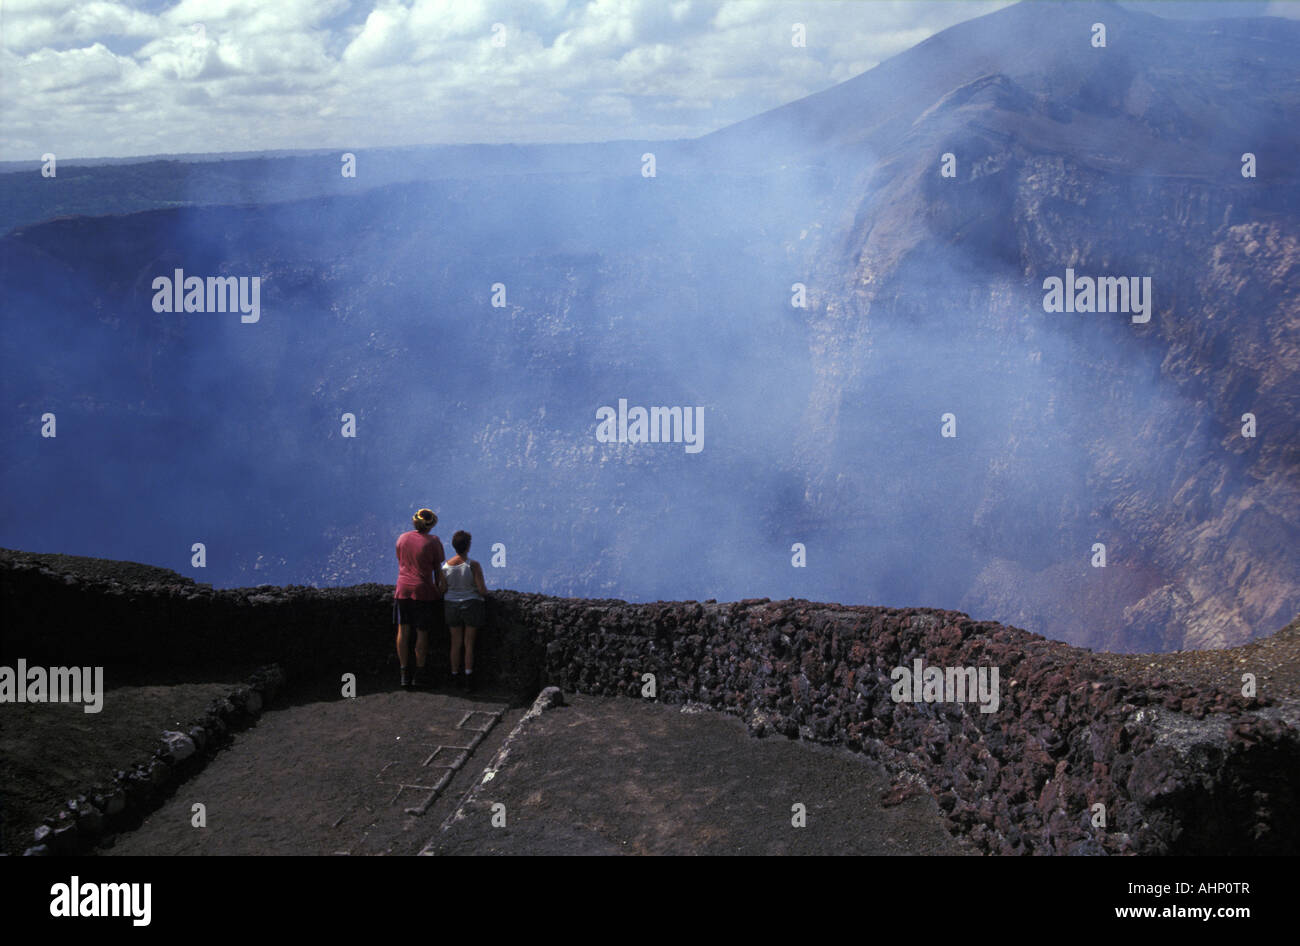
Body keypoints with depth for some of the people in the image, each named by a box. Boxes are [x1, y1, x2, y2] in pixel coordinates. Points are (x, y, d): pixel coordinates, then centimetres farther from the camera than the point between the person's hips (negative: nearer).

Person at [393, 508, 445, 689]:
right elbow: (437, 568, -1)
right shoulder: (433, 541, -8)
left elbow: (401, 562, 14)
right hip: (424, 590, -3)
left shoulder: (402, 538, 4)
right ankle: (419, 674, 11)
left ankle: (404, 674, 9)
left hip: (403, 589, 3)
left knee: (403, 631, 7)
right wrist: (438, 587, 14)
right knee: (422, 633, 6)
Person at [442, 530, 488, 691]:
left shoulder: (445, 565, -5)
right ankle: (468, 677, 2)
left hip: (451, 606, 3)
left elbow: (443, 588, 1)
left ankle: (454, 677, 18)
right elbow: (482, 589, -18)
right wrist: (485, 593, 5)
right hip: (471, 605, -3)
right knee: (469, 643, 5)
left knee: (455, 643, 14)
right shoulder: (473, 566, -18)